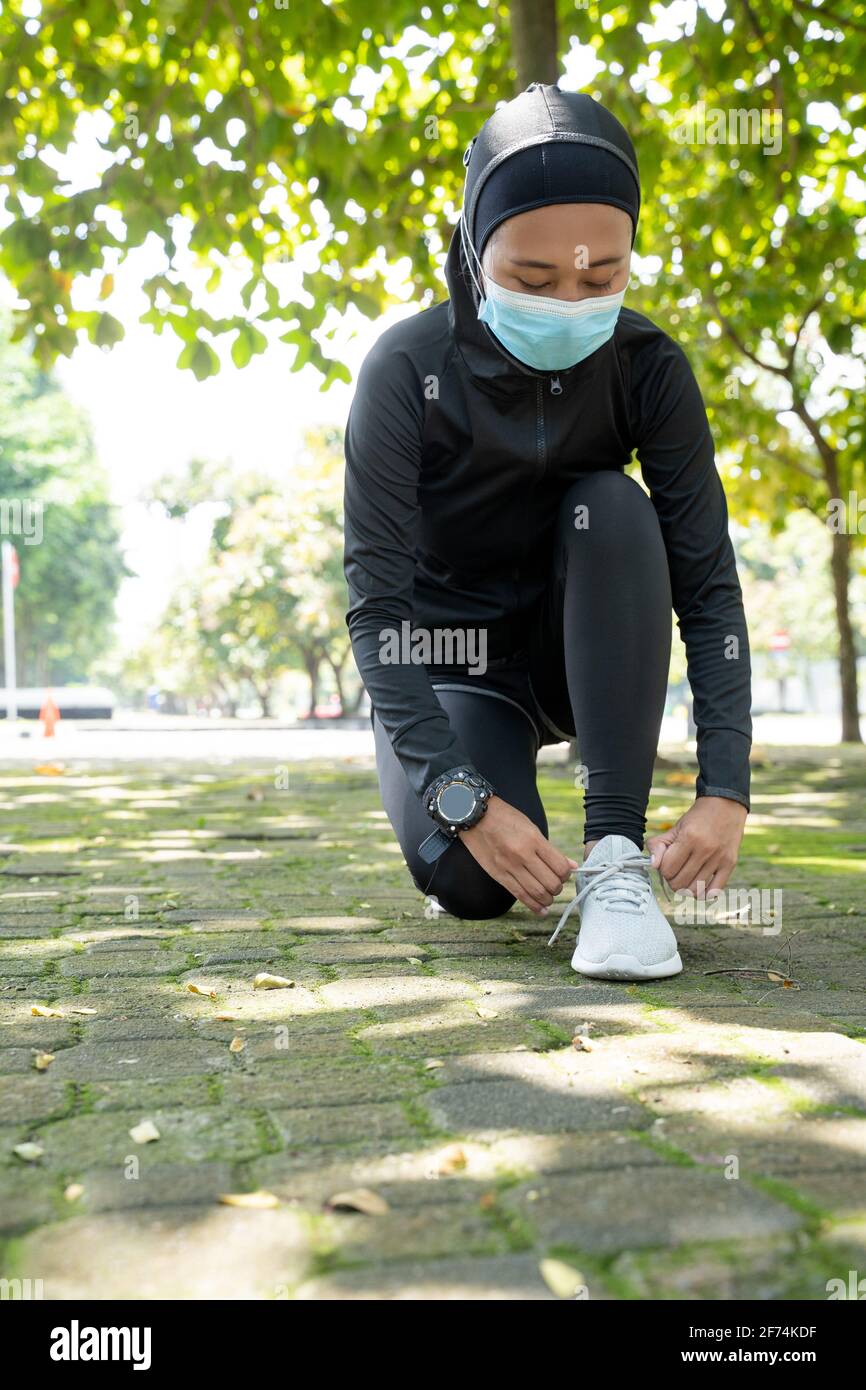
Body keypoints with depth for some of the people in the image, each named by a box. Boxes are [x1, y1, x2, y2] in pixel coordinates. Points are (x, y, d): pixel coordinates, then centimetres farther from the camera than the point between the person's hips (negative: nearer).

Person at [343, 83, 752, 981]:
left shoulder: (647, 367, -14)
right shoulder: (408, 371, -21)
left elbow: (707, 583, -17)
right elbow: (375, 602, -24)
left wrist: (725, 788, -28)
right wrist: (466, 800, -33)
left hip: (581, 656, 2)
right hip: (448, 664, -2)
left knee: (613, 509, -29)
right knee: (472, 882, -27)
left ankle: (614, 855, -26)